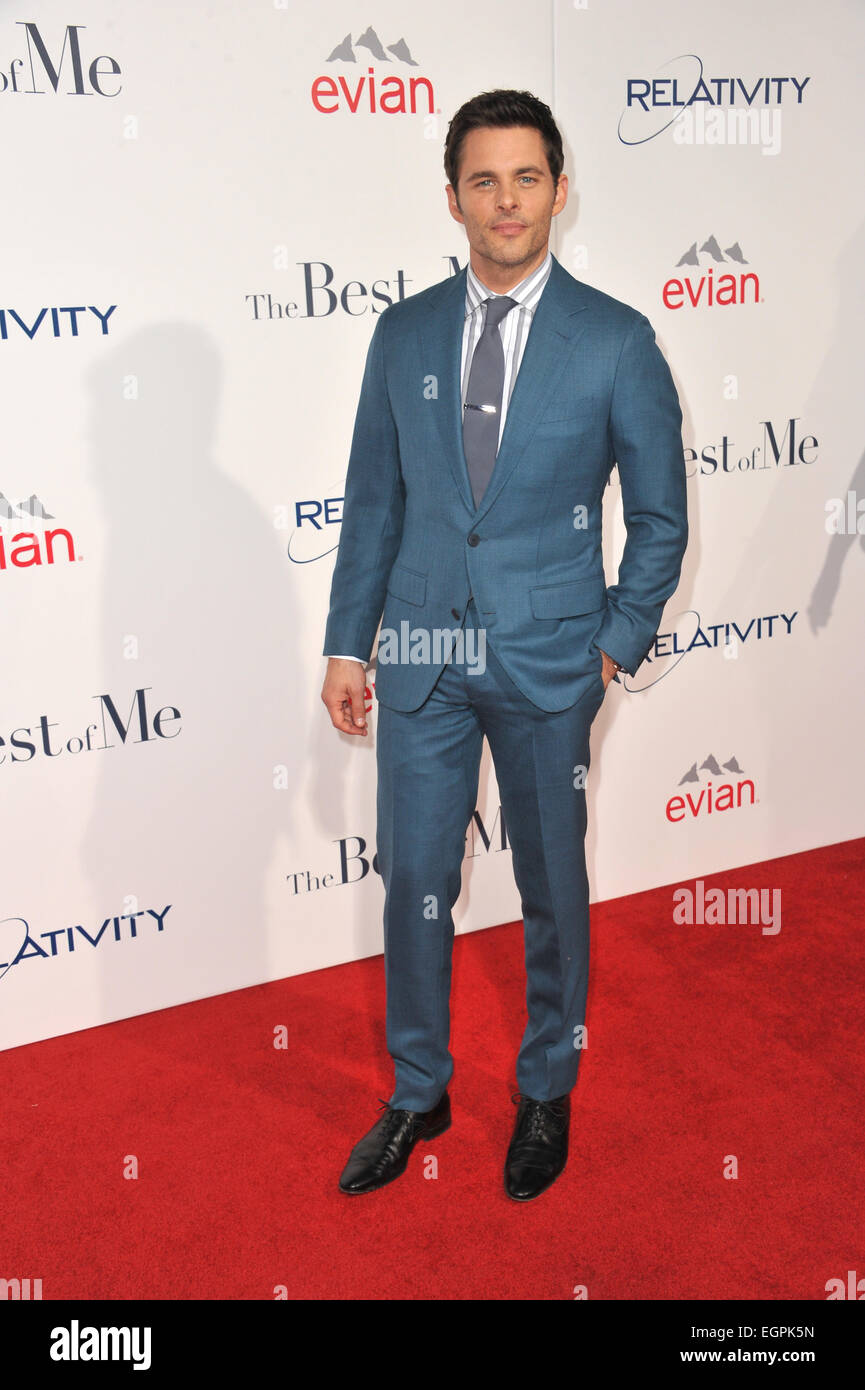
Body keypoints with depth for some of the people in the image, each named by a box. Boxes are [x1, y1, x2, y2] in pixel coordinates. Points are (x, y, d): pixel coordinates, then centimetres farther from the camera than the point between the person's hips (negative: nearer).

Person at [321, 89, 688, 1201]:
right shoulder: (404, 334, 4)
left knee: (552, 886, 11)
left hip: (548, 661, -2)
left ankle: (546, 1094, 33)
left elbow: (659, 515, 1)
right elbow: (372, 502, 8)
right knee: (413, 880, 9)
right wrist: (347, 645, 5)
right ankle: (417, 1094, 30)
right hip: (422, 652, 2)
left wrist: (619, 644, -4)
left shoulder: (616, 340, -4)